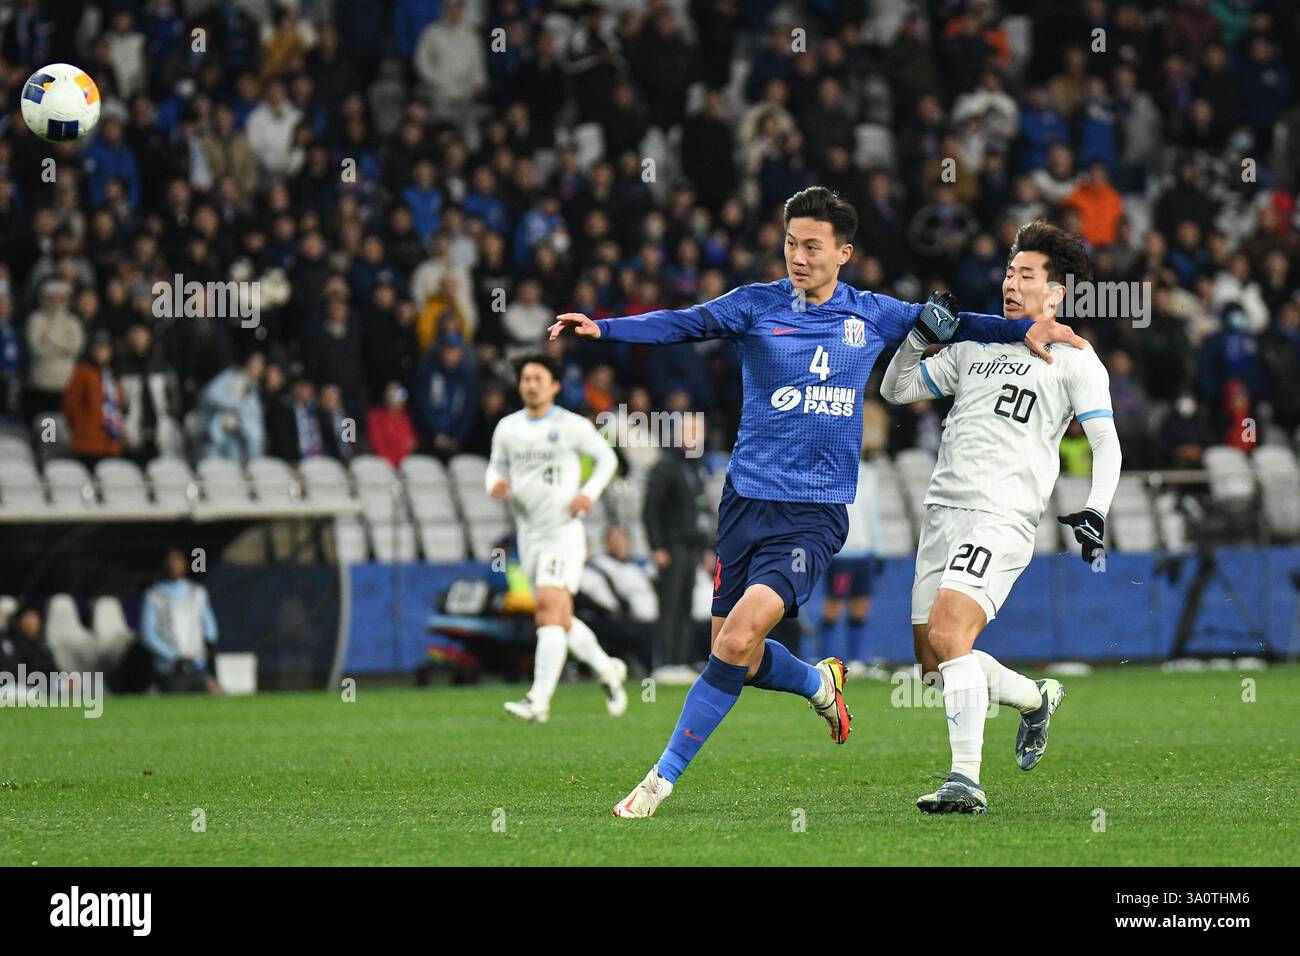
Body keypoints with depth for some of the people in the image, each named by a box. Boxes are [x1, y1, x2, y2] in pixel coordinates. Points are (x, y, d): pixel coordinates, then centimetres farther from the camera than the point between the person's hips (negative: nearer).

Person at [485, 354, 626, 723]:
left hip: (563, 531, -6)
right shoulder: (507, 428, 9)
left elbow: (607, 458, 6)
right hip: (529, 536, 6)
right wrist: (495, 484, -4)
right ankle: (608, 670, 34)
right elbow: (496, 466, 20)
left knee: (549, 608, -20)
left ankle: (539, 700, -26)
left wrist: (589, 493, -9)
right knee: (562, 622, 11)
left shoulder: (571, 426, -4)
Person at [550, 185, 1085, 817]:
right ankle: (820, 683, 37)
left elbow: (944, 322, 22)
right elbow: (683, 324, -14)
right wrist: (603, 328, -30)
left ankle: (663, 779, -10)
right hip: (747, 500, 2)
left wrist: (1025, 330, 12)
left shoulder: (872, 315, 7)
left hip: (815, 515, -1)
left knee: (738, 640, -19)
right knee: (739, 658, 3)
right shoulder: (757, 304, 1)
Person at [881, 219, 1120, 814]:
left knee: (948, 633, -25)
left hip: (1002, 516, -7)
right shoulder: (975, 346, 21)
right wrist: (918, 335, 7)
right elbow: (896, 390, 25)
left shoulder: (1073, 359, 3)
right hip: (942, 512, 7)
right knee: (932, 660, 8)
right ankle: (1036, 698, 32)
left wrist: (1096, 511, -20)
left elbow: (1105, 442, -4)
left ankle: (965, 780, -25)